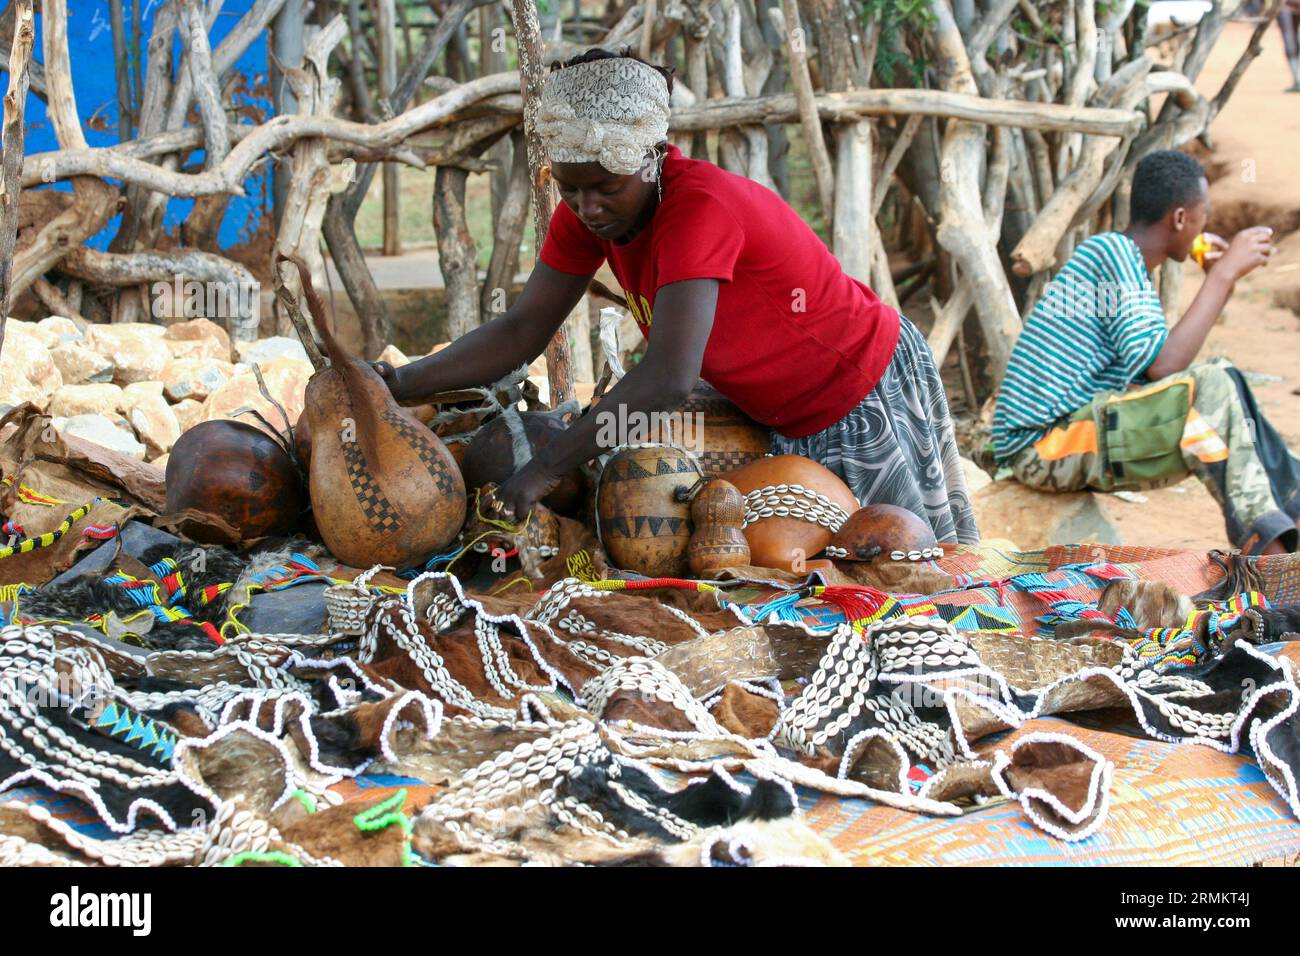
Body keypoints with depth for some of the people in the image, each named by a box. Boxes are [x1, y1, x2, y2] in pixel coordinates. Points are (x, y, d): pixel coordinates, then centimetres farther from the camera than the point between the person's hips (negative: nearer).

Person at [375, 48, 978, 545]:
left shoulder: (698, 207, -36)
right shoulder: (589, 209, -12)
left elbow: (667, 380, -44)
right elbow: (522, 330, -10)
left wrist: (545, 469, -41)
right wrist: (398, 384, -22)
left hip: (871, 393, -8)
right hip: (785, 420, 8)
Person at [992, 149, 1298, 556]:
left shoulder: (1124, 259, 17)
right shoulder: (1113, 251, -12)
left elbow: (1167, 358, 20)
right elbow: (1162, 366, -23)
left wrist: (1220, 279, 20)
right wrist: (1224, 275, -16)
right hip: (1044, 446, -10)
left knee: (1222, 383, 4)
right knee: (1212, 388, -23)